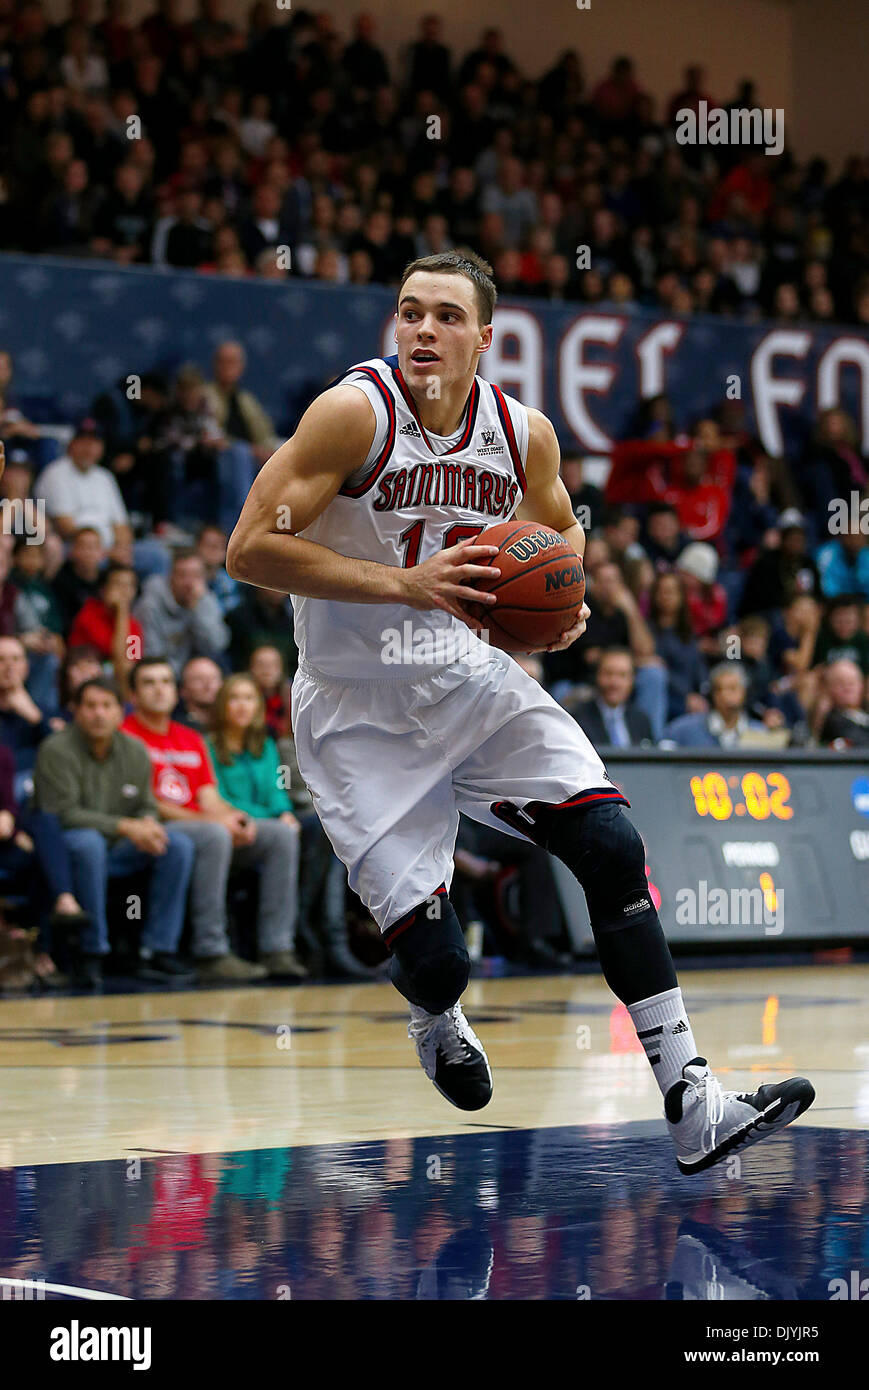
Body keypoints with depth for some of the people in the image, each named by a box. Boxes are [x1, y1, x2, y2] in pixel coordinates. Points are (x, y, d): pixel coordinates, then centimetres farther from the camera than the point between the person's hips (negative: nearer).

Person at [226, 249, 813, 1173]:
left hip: (475, 681, 5)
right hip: (360, 713, -4)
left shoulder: (523, 433, -3)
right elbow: (250, 549, -23)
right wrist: (405, 585, -29)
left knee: (612, 847, -12)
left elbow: (562, 528, 18)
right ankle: (435, 1015, 32)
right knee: (432, 956, -10)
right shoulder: (354, 412, -18)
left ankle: (690, 1104, -7)